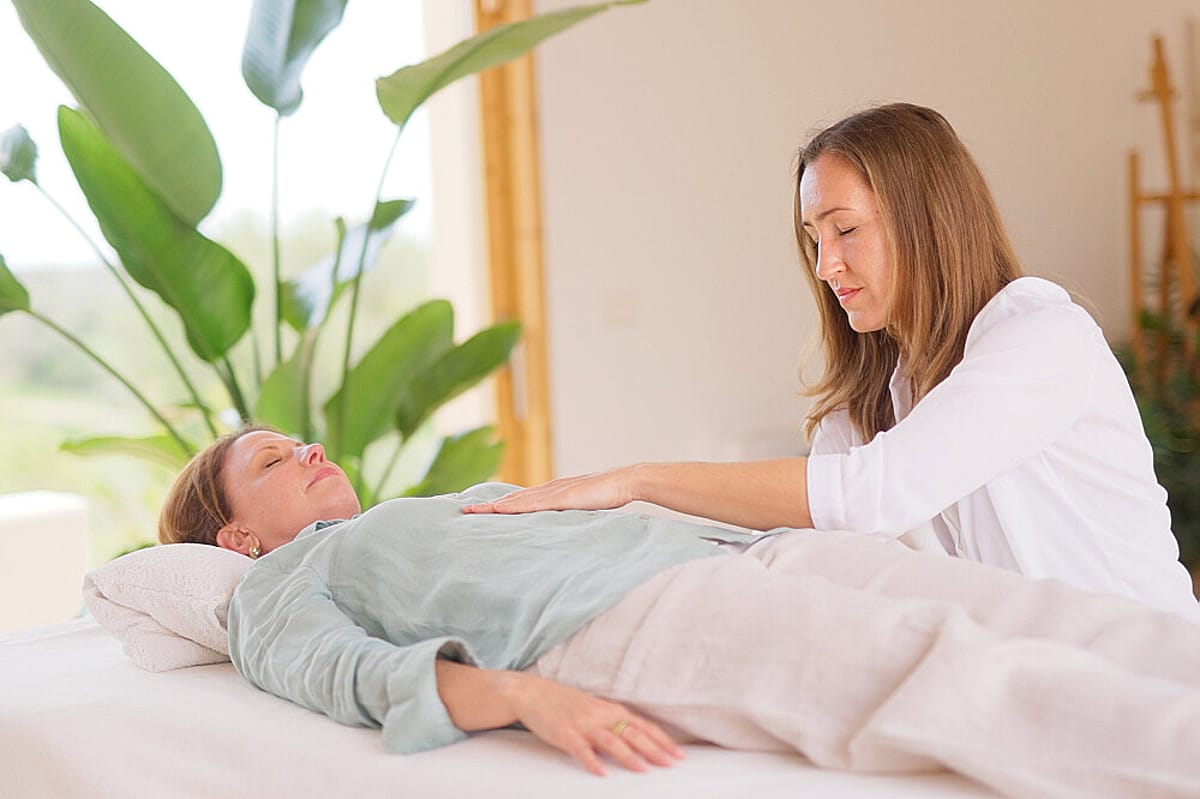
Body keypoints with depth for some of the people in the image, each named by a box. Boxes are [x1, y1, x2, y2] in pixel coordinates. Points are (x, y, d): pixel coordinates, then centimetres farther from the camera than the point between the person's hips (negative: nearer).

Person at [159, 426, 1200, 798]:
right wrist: (527, 698, -22)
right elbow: (356, 677, -1)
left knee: (1041, 617, -16)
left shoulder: (450, 505, 41)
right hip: (613, 625, -7)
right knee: (950, 670, -30)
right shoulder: (276, 592, 20)